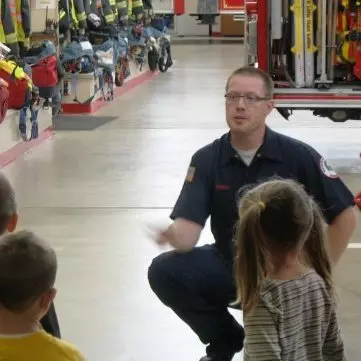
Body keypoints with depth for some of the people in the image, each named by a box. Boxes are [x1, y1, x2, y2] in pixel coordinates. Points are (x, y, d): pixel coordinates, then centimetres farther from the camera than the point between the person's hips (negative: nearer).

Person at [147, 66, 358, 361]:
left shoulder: (298, 156, -14)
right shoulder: (206, 160, -7)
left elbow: (345, 214, -8)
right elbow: (188, 227, -16)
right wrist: (174, 236, -41)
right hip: (228, 263, 3)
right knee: (164, 271, -20)